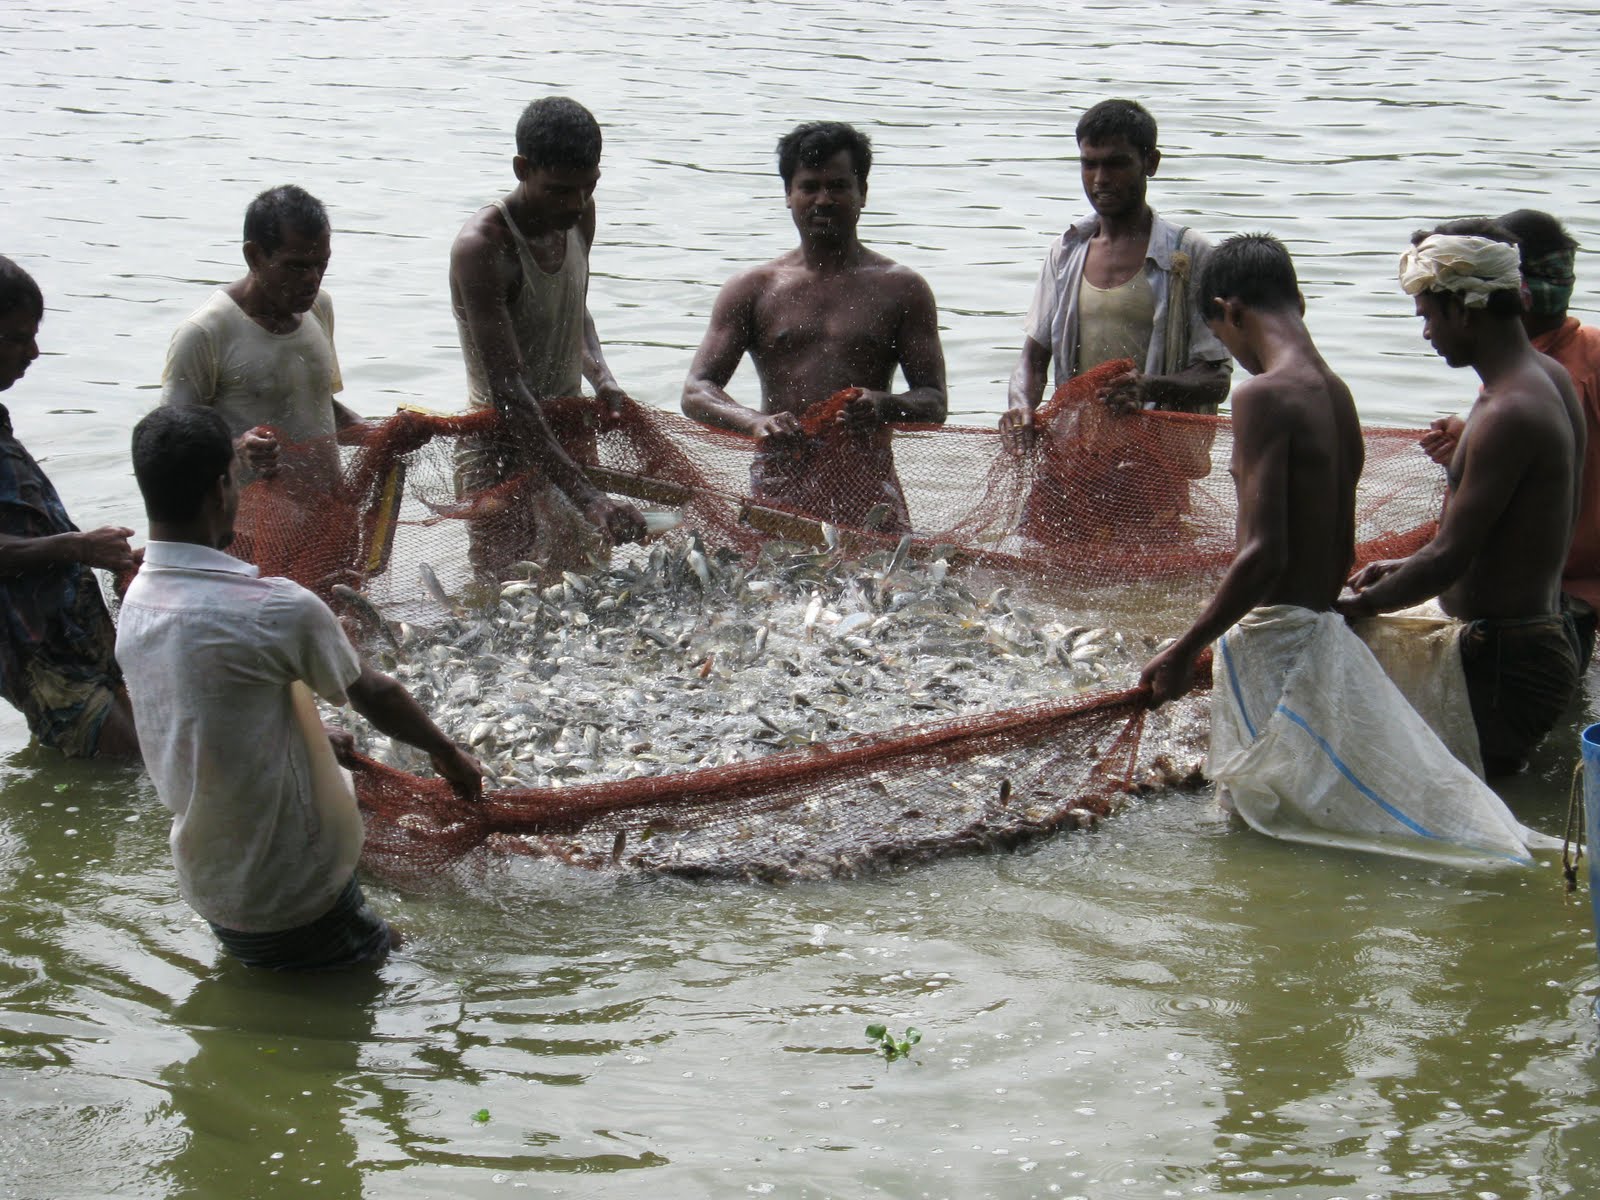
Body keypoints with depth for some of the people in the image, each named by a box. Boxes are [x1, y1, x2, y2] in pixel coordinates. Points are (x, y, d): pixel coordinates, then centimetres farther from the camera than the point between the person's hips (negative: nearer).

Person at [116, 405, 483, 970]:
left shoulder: (137, 603, -2)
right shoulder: (276, 609, -26)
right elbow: (373, 695, -7)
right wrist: (449, 754, 11)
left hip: (207, 878, 8)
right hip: (292, 896, -8)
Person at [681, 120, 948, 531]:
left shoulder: (901, 289, 11)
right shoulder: (752, 289, 12)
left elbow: (934, 404, 7)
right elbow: (696, 391, 5)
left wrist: (883, 406, -16)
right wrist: (756, 422, -16)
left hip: (869, 486, 0)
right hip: (779, 481, 0)